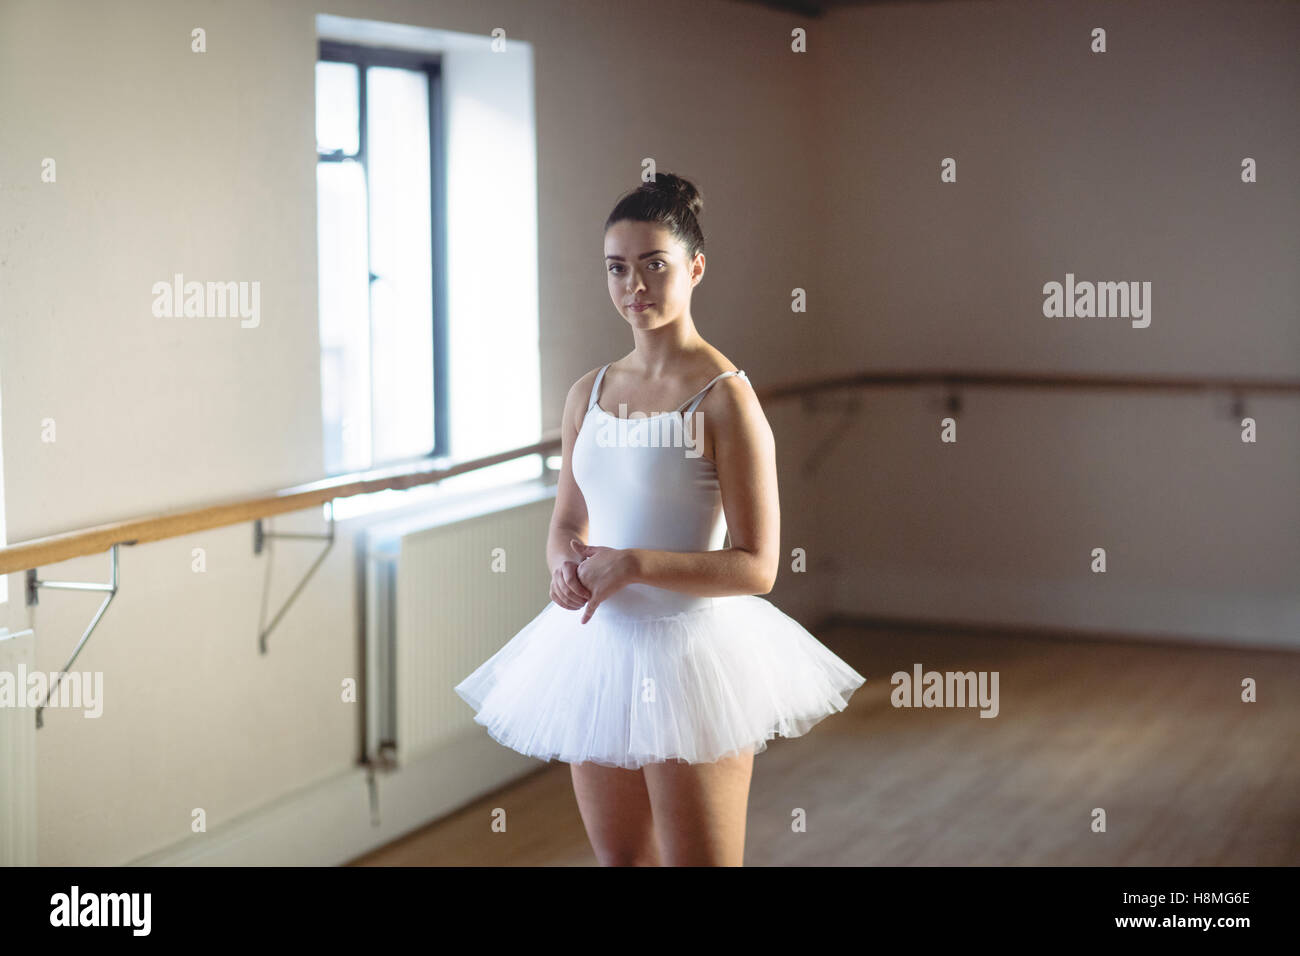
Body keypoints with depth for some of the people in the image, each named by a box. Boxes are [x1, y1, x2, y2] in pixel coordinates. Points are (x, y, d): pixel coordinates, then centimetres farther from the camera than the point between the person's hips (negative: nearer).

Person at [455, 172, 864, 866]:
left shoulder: (724, 397, -13)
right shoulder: (589, 393, 7)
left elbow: (756, 567, -15)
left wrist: (635, 564, -22)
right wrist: (566, 566, -6)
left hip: (689, 653, -6)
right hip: (597, 648, 6)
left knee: (695, 860, 4)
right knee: (617, 858, 17)